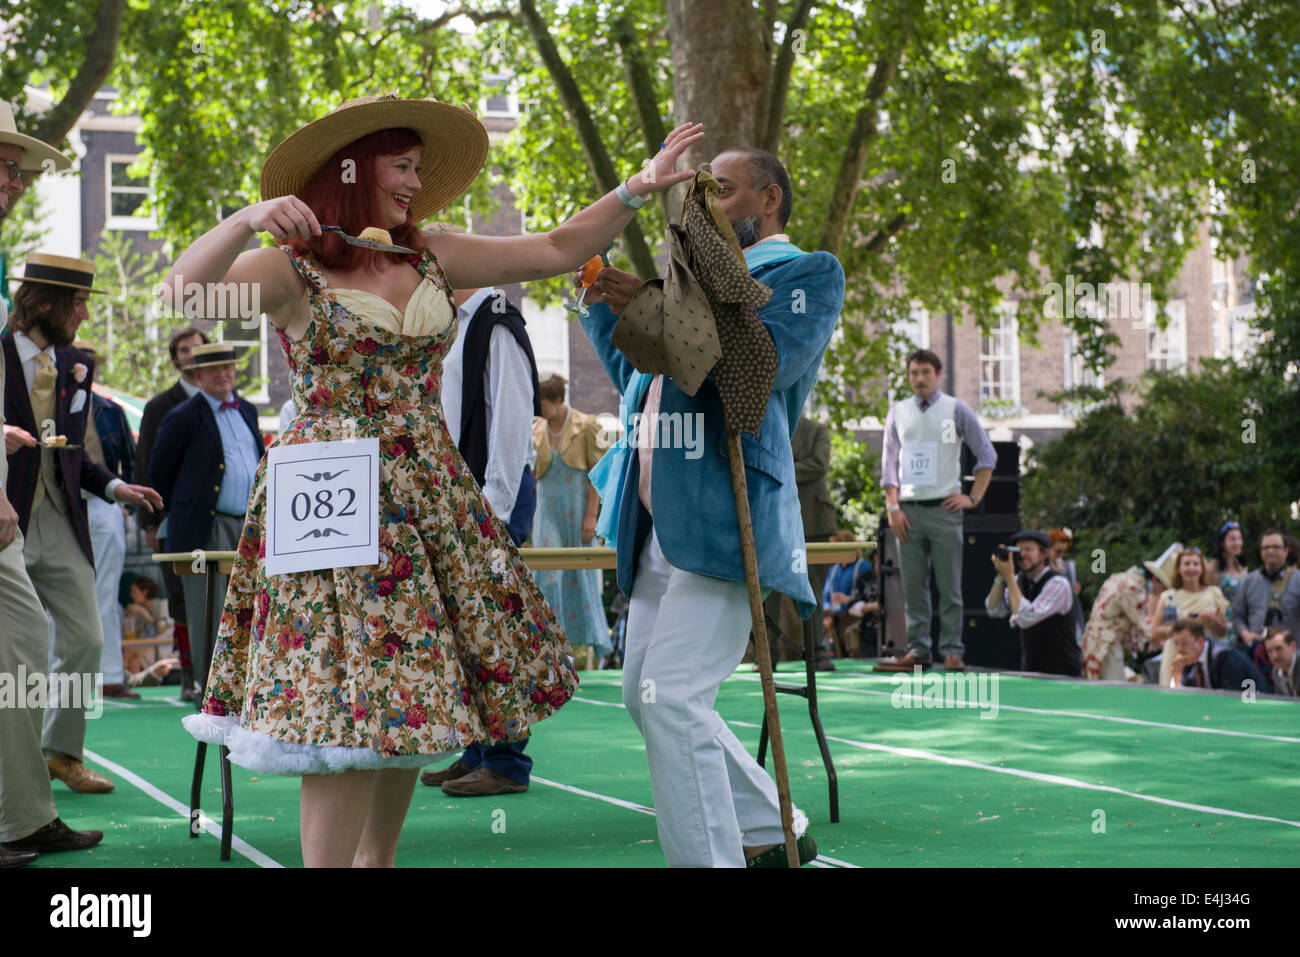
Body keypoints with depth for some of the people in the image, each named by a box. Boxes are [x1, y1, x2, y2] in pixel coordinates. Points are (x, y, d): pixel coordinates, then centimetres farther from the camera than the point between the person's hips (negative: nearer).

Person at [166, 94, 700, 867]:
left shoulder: (431, 259, 11)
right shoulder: (291, 268, -5)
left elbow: (554, 252, 14)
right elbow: (180, 297, -19)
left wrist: (638, 190, 8)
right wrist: (246, 221, -30)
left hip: (429, 497, 6)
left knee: (405, 697, 8)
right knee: (349, 711, -9)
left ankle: (377, 860, 22)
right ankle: (331, 860, -2)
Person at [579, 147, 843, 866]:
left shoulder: (806, 273, 0)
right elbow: (638, 380, 30)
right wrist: (601, 305, 19)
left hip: (723, 519, -9)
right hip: (660, 527, 9)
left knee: (672, 696, -17)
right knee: (644, 696, 12)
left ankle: (708, 858, -11)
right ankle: (770, 833, 24)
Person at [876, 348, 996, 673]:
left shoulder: (956, 410, 4)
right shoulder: (898, 412, 11)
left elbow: (987, 455, 7)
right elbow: (889, 463, 11)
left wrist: (973, 497, 0)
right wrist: (892, 507, 1)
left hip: (944, 509, -2)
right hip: (908, 510, 3)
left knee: (949, 585, -2)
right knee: (913, 586, 4)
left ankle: (952, 650, 1)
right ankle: (917, 649, 9)